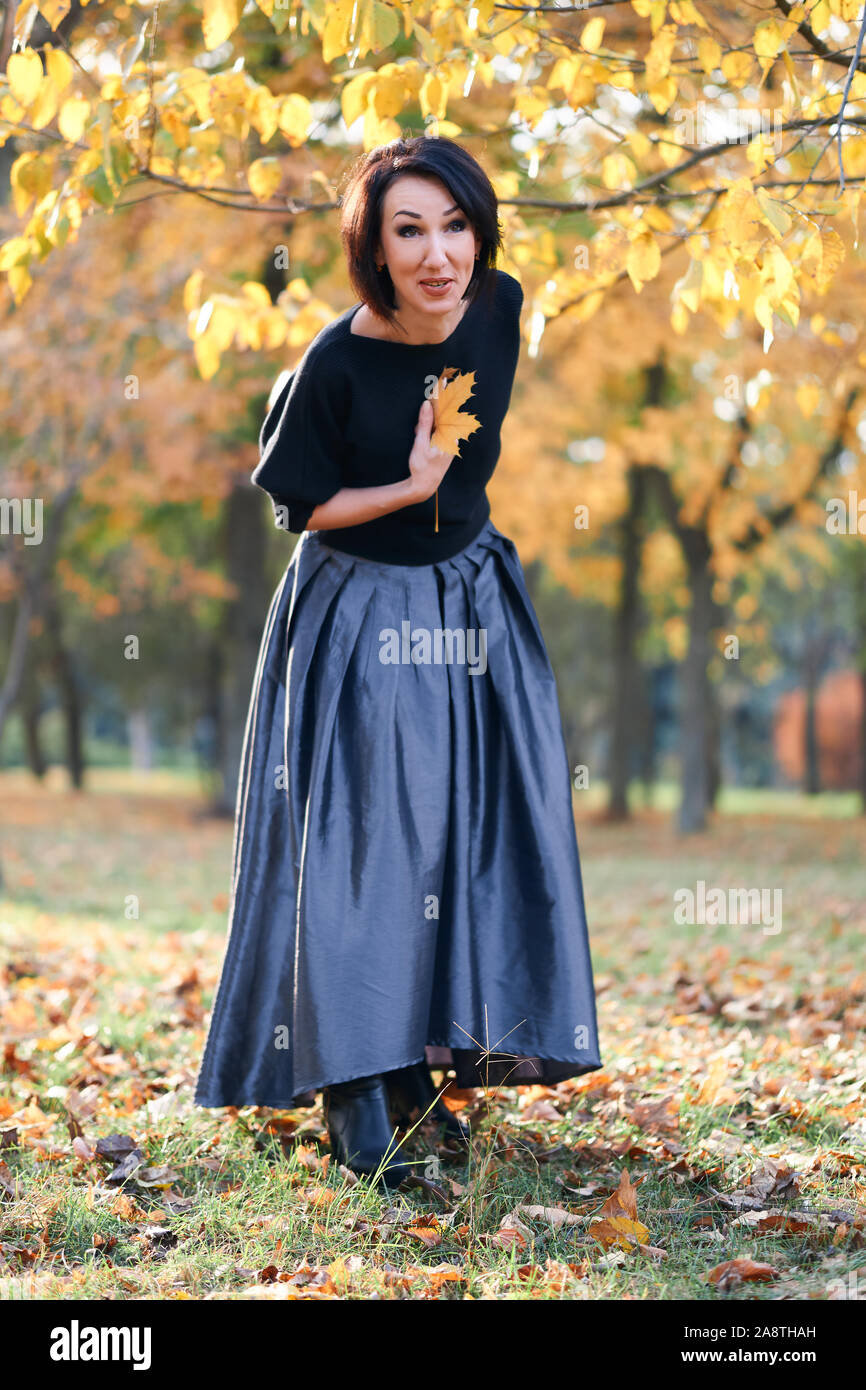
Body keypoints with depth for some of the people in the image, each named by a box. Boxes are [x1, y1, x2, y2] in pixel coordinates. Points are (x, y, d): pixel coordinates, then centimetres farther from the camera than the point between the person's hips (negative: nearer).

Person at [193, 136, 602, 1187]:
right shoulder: (336, 363, -23)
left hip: (471, 601, 5)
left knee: (469, 832, 6)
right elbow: (298, 505, -11)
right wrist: (409, 489, -21)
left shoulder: (501, 307, -9)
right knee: (361, 842, -7)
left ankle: (418, 1063, 19)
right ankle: (352, 1089, 2)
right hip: (361, 616, -5)